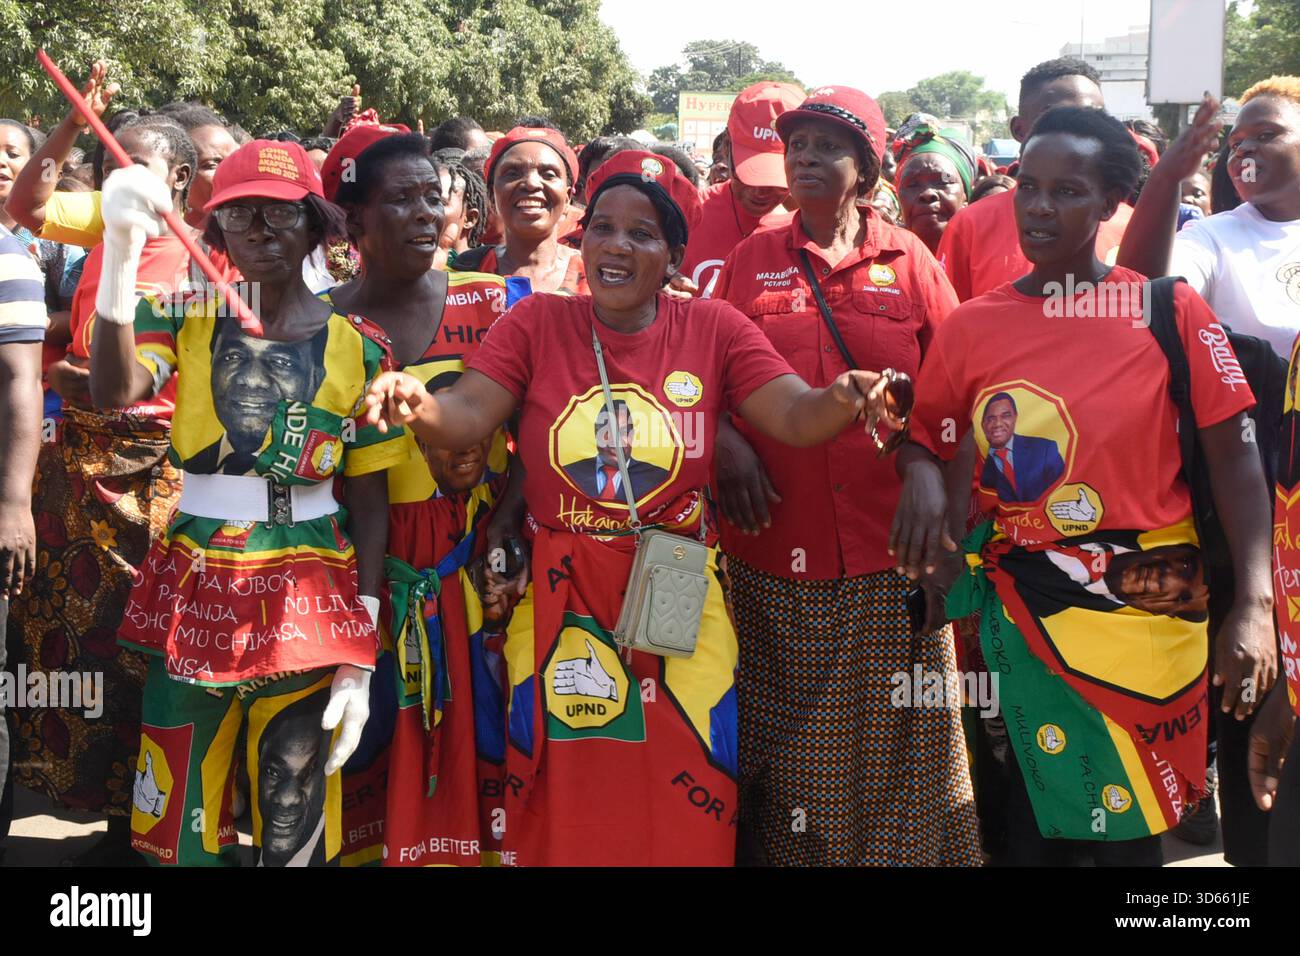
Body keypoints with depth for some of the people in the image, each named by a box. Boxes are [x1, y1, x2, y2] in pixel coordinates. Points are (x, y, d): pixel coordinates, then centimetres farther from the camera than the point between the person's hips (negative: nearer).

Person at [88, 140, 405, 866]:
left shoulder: (357, 348, -1)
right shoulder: (187, 317, 2)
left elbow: (370, 503, 1)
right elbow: (114, 392, -19)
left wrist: (359, 660, -5)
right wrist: (121, 254, -29)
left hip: (306, 601, -1)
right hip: (194, 594, 1)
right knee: (181, 829, 8)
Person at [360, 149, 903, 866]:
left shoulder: (714, 330, 2)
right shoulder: (536, 323, 1)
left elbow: (794, 416, -8)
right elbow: (468, 417, -10)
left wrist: (844, 400, -31)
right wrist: (418, 406, -33)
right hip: (562, 603, 0)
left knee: (688, 810, 8)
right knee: (564, 811, 9)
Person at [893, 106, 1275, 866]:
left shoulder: (1170, 309, -4)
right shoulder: (972, 326, 2)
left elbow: (1234, 459, -5)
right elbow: (925, 443, 9)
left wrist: (1255, 605, -13)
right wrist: (921, 473, -16)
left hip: (1156, 610, -1)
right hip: (1028, 610, 1)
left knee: (1133, 836, 9)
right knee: (1035, 828, 6)